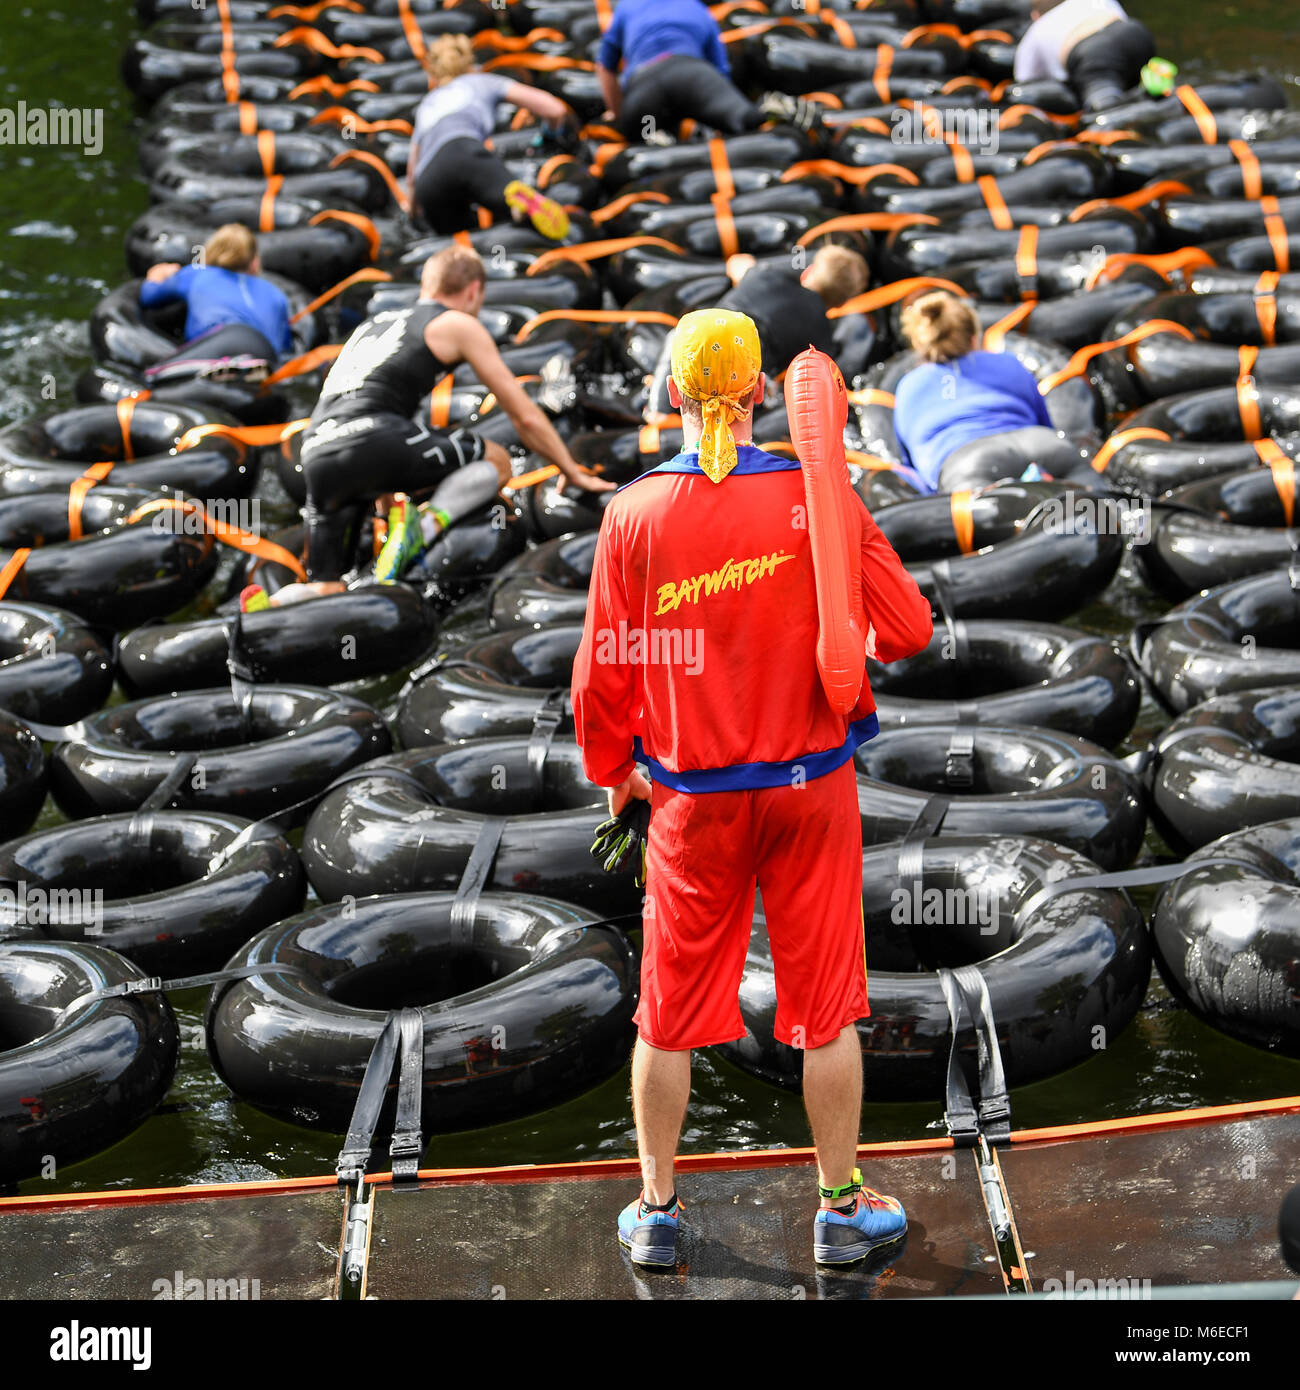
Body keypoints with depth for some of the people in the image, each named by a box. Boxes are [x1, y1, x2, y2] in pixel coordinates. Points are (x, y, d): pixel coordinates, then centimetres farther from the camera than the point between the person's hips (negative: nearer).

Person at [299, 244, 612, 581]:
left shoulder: (375, 322, 34)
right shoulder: (459, 325, 14)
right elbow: (526, 417, 15)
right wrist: (574, 473, 30)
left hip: (315, 459, 6)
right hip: (372, 440, -6)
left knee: (323, 589, 19)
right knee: (497, 461, 13)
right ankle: (420, 529, -12)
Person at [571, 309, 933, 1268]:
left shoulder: (635, 513, -9)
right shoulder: (818, 496, -10)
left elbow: (602, 674, -4)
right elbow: (907, 631, -11)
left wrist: (613, 773, 13)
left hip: (691, 800, 1)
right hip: (812, 790, 0)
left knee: (672, 1011, 14)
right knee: (826, 1008, 11)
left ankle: (657, 1210, 25)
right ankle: (844, 1211, 23)